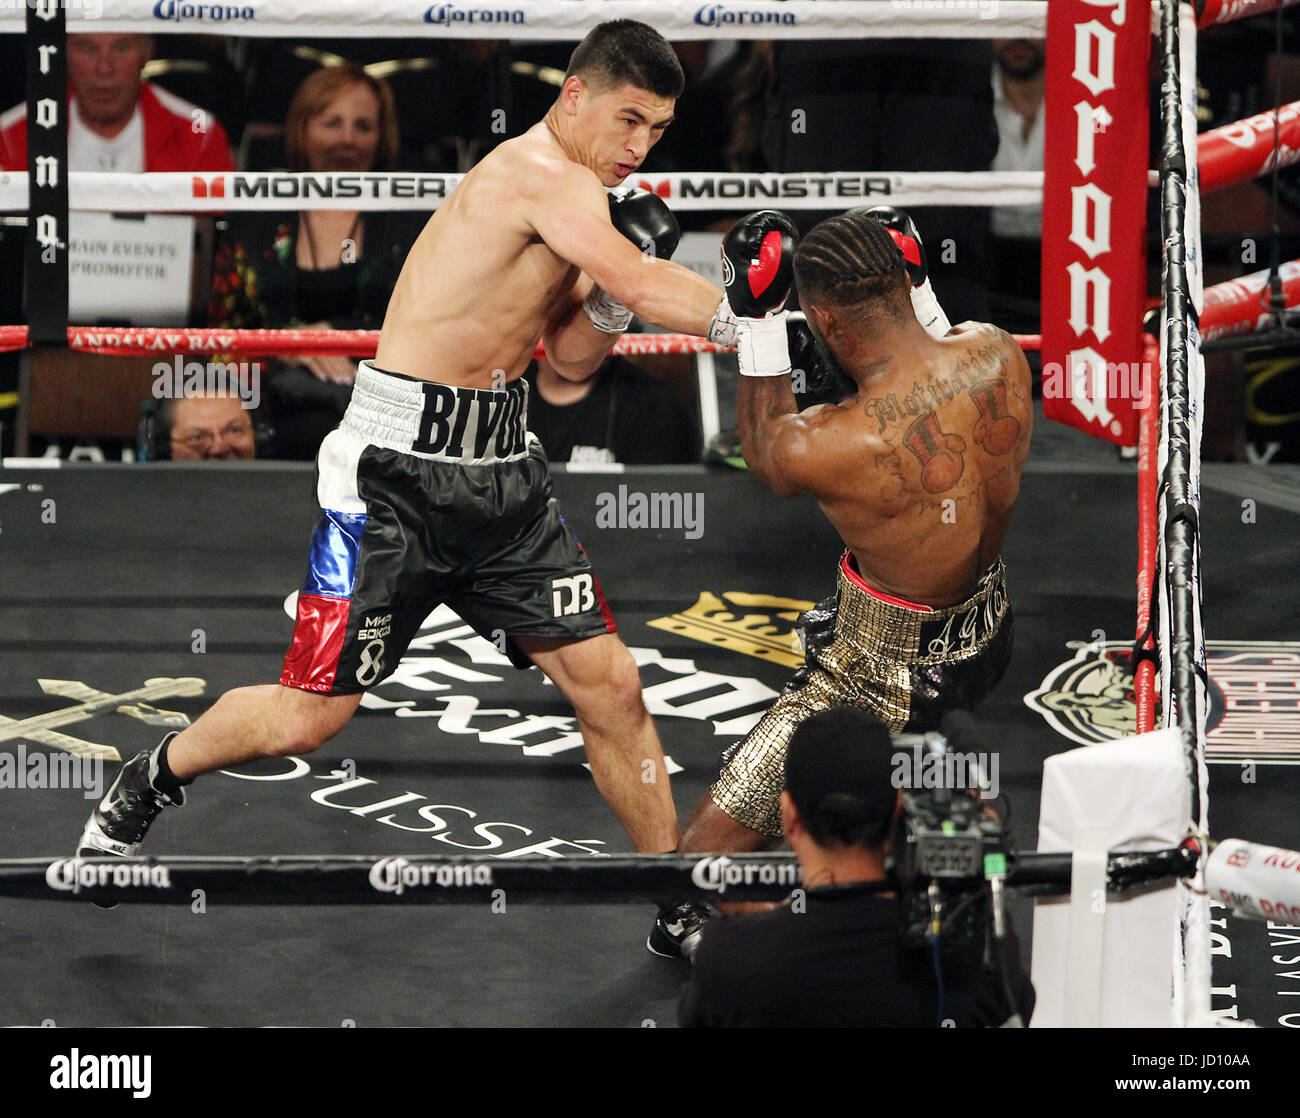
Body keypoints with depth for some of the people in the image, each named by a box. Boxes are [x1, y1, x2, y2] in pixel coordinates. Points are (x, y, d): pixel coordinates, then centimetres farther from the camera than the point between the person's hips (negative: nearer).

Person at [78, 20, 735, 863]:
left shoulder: (571, 197, 12)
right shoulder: (537, 172, -17)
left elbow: (571, 358, 18)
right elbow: (645, 286, -28)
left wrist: (613, 292, 0)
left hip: (503, 469, 9)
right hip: (401, 469, -9)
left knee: (611, 686, 1)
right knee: (307, 718, -2)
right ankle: (148, 785, 24)